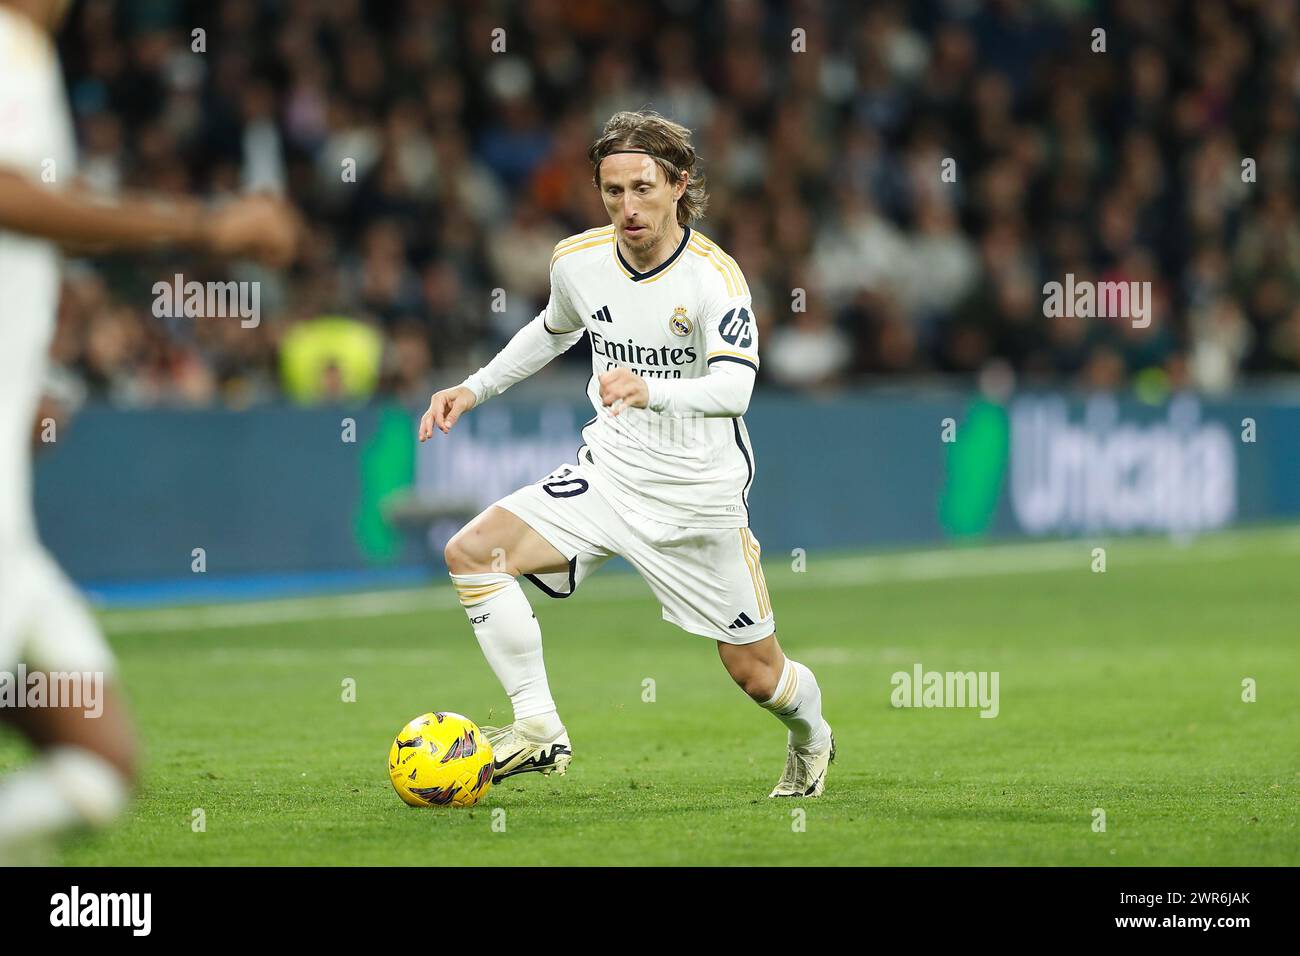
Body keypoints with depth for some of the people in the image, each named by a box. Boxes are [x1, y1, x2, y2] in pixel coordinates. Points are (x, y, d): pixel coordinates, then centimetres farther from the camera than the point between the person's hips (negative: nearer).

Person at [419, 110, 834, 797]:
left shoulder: (714, 275, -20)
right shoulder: (578, 260, -3)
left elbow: (734, 386, -36)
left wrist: (650, 390, -54)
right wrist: (474, 389, 15)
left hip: (696, 499, -4)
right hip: (608, 475, 4)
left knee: (754, 670, 4)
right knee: (472, 551, -16)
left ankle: (810, 740, 41)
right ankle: (539, 732, -10)